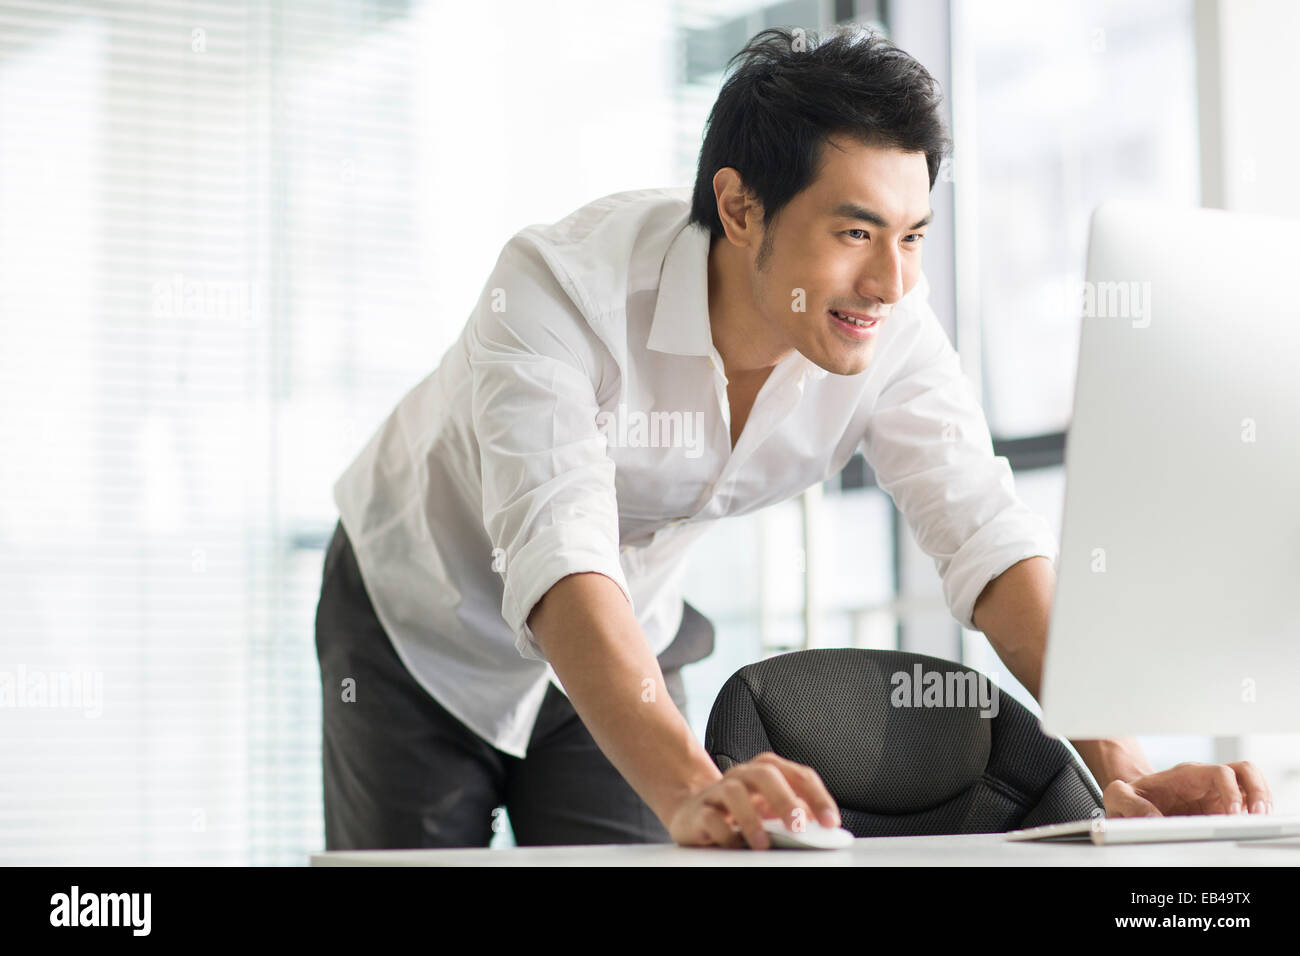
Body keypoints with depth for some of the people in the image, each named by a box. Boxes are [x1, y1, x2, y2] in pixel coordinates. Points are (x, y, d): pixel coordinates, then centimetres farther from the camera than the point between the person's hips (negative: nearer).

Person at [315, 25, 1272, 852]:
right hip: (423, 621, -3)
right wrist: (689, 791, -65)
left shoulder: (890, 333, -22)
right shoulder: (565, 286, -37)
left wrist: (1118, 765, -42)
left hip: (629, 635, 4)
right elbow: (558, 561, -49)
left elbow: (990, 536, -26)